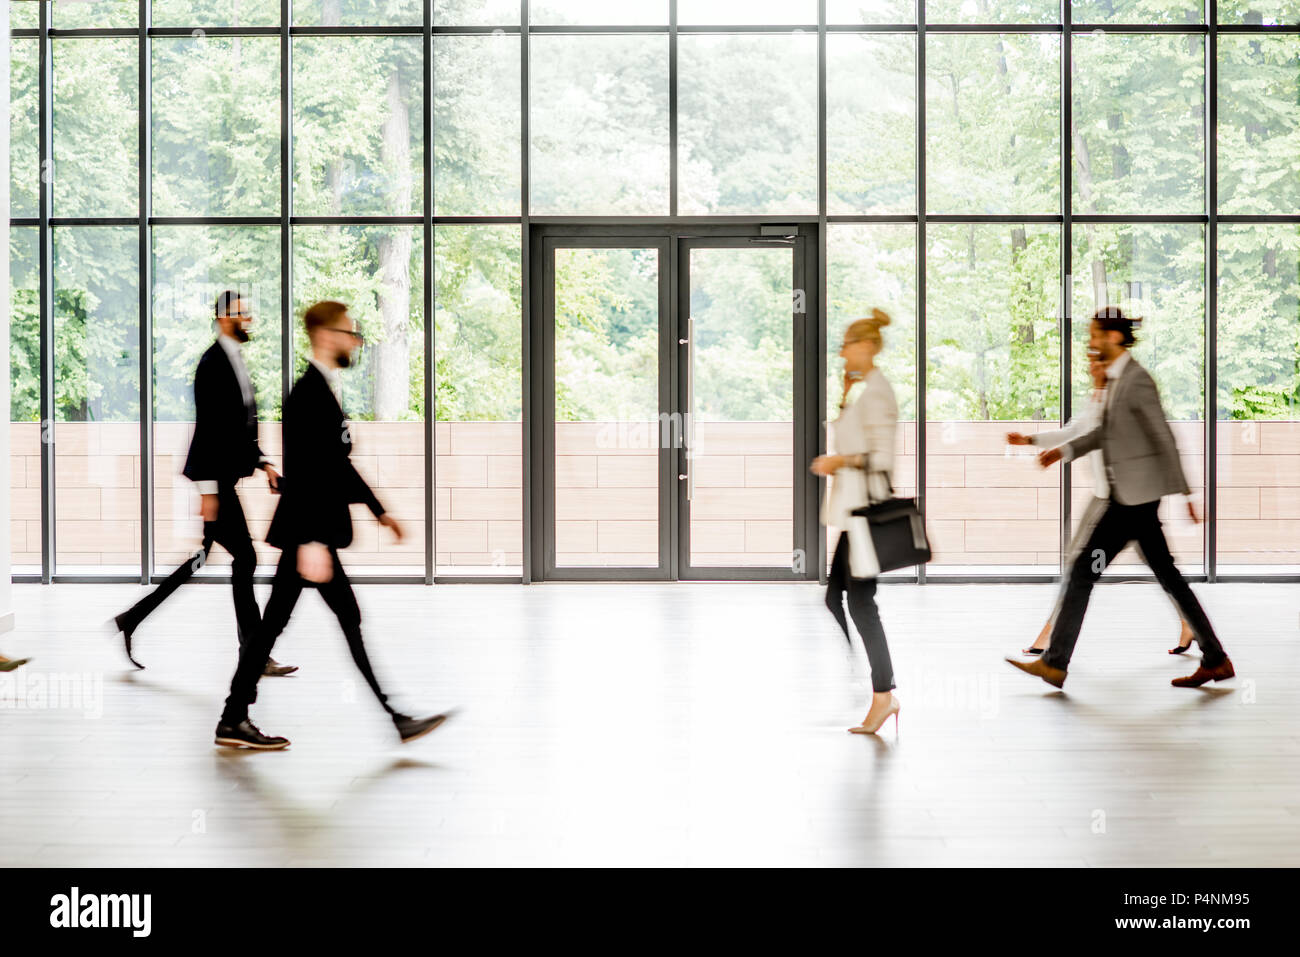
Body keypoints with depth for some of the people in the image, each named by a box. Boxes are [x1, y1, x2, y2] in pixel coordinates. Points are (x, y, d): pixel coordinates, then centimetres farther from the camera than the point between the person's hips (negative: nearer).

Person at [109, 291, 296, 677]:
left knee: (204, 558, 13)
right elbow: (207, 428, -19)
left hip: (225, 475, 10)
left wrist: (262, 462, 13)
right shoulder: (213, 362, -14)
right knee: (244, 557, -6)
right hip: (215, 477, -10)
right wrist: (208, 489, -22)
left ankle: (131, 619, 21)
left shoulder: (236, 361, 16)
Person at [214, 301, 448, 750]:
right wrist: (311, 541, -27)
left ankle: (234, 721, 16)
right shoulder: (308, 395, -17)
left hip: (311, 530, 10)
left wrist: (378, 510, 25)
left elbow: (339, 465, 24)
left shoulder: (325, 391, 15)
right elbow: (300, 473, -23)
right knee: (350, 619, -3)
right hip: (309, 530, -10)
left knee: (272, 624, 11)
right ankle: (396, 719, 5)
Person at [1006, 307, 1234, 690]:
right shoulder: (1116, 379, 13)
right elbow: (1106, 431, 23)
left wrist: (1182, 494, -17)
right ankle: (1215, 660, 17)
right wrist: (1065, 450, 13)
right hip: (1129, 496, 10)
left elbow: (1165, 440, -17)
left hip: (1135, 496, -10)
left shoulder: (1137, 380, -15)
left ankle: (1055, 663, 1)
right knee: (1168, 577, 12)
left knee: (1084, 570, -5)